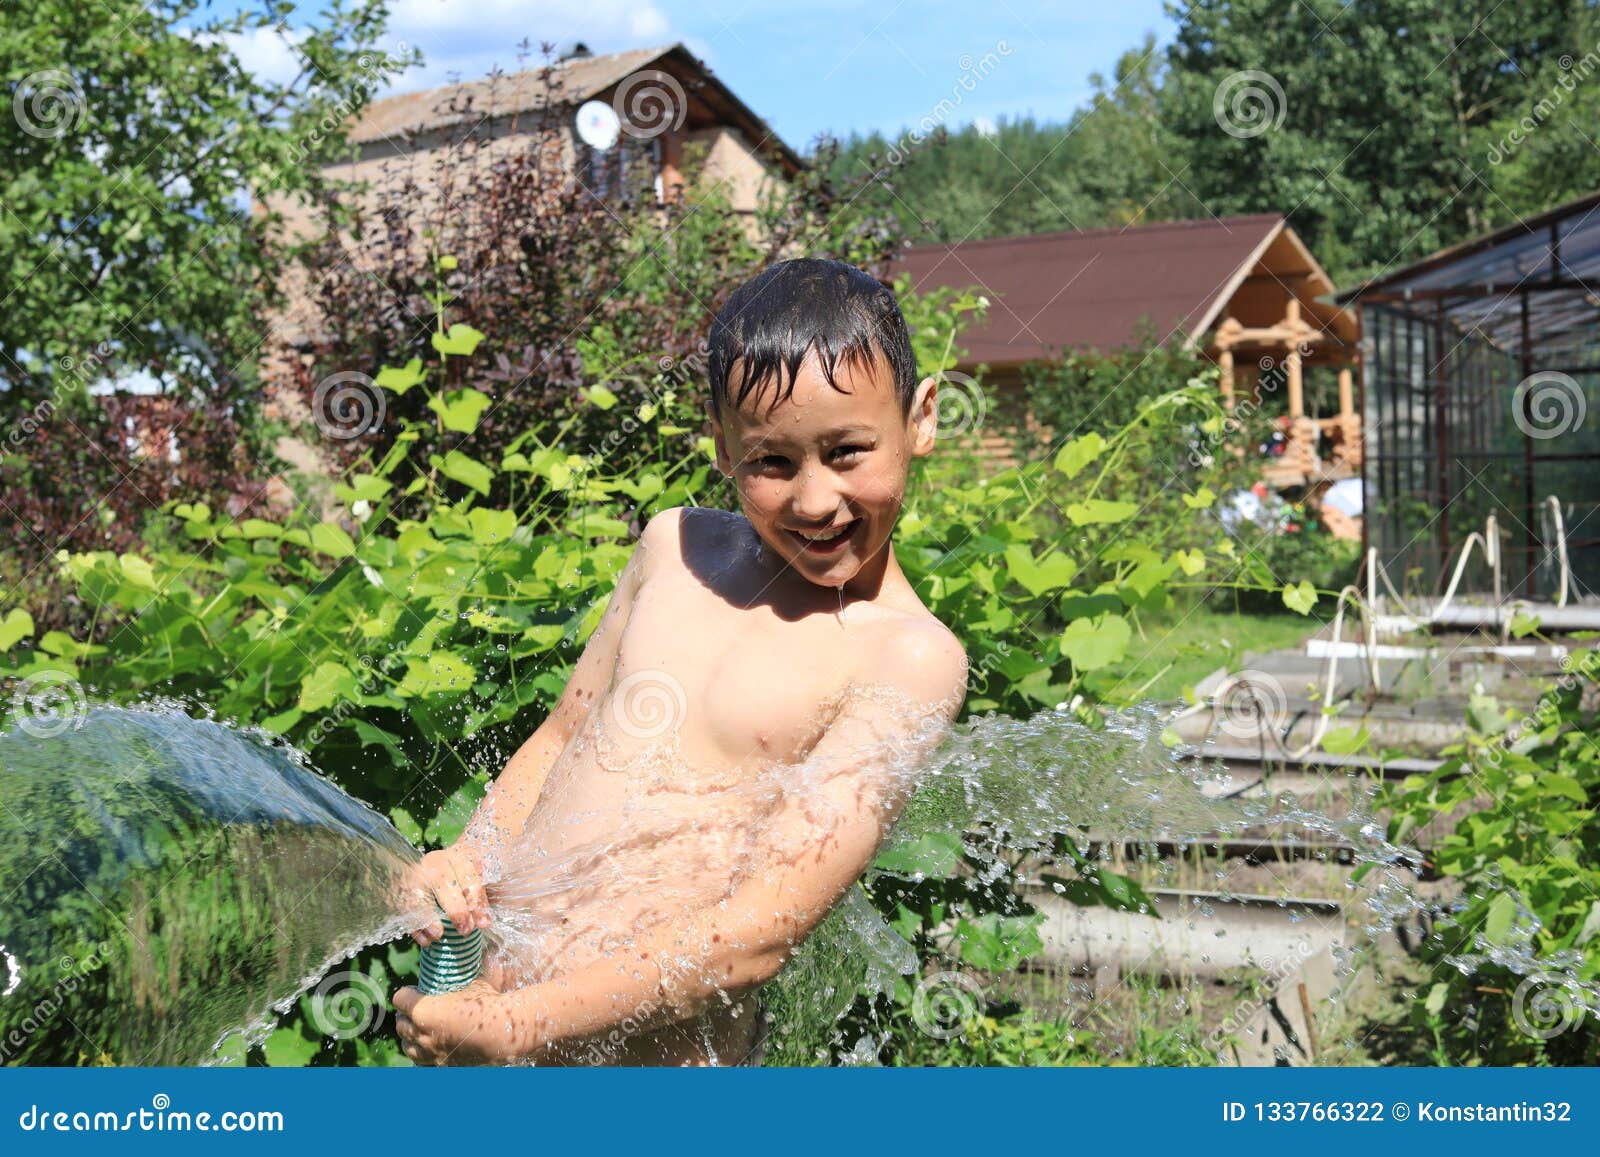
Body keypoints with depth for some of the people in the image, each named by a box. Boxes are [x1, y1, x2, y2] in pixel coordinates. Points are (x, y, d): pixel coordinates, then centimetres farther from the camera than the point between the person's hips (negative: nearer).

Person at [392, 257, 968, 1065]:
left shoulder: (910, 657, -14)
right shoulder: (676, 545, 5)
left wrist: (515, 1023, -22)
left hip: (649, 1041, -5)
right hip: (483, 971, 5)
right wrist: (465, 860, -3)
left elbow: (761, 934, -19)